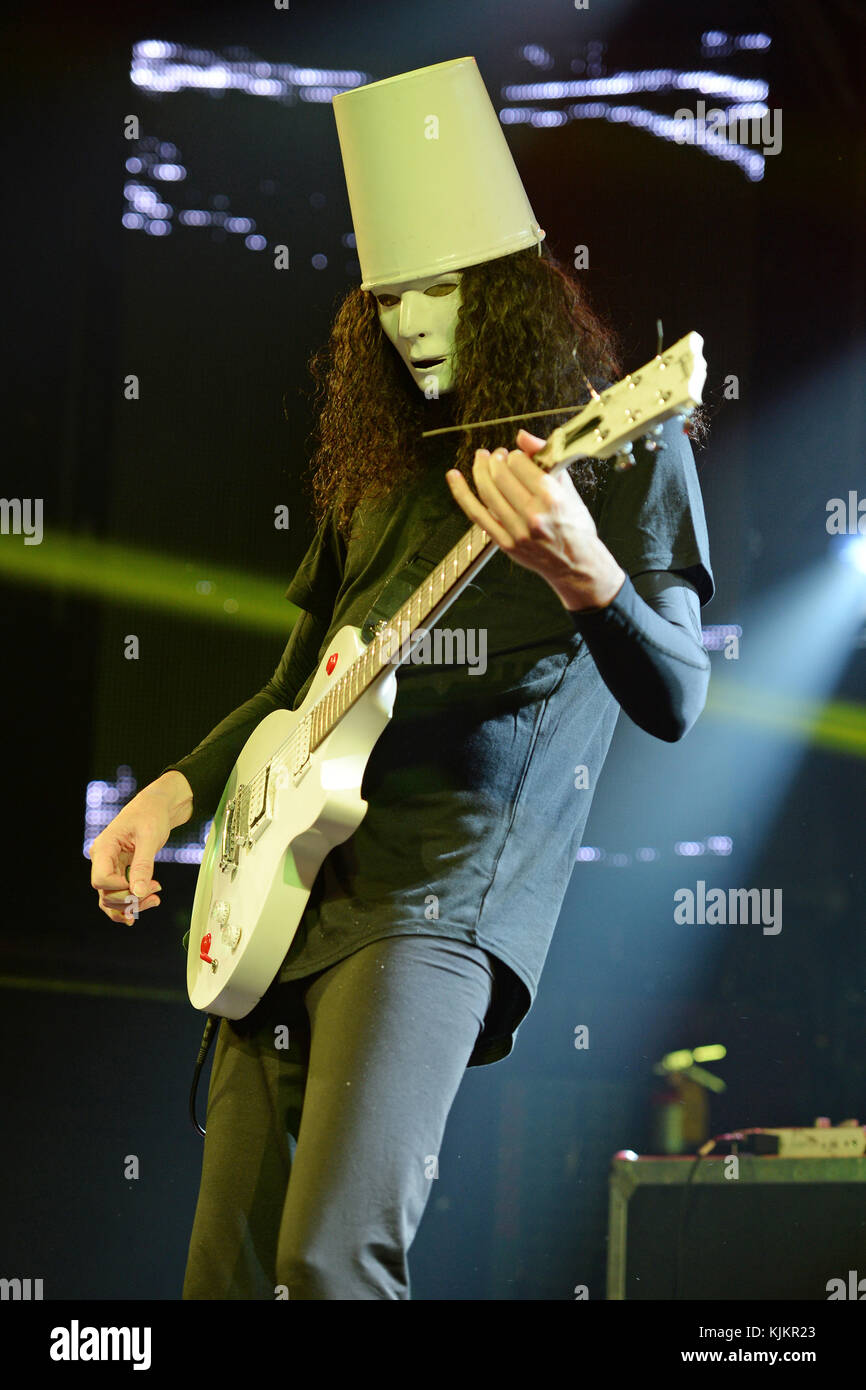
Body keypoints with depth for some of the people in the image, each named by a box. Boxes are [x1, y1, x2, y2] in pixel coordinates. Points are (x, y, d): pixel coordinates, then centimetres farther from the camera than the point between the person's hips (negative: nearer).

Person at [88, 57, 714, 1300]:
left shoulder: (621, 448, 0)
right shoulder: (383, 465, 19)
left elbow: (673, 703, -12)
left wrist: (582, 574, -32)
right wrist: (175, 792, 10)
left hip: (443, 895, -7)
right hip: (291, 884, 7)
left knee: (330, 1263, -23)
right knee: (226, 1271, 6)